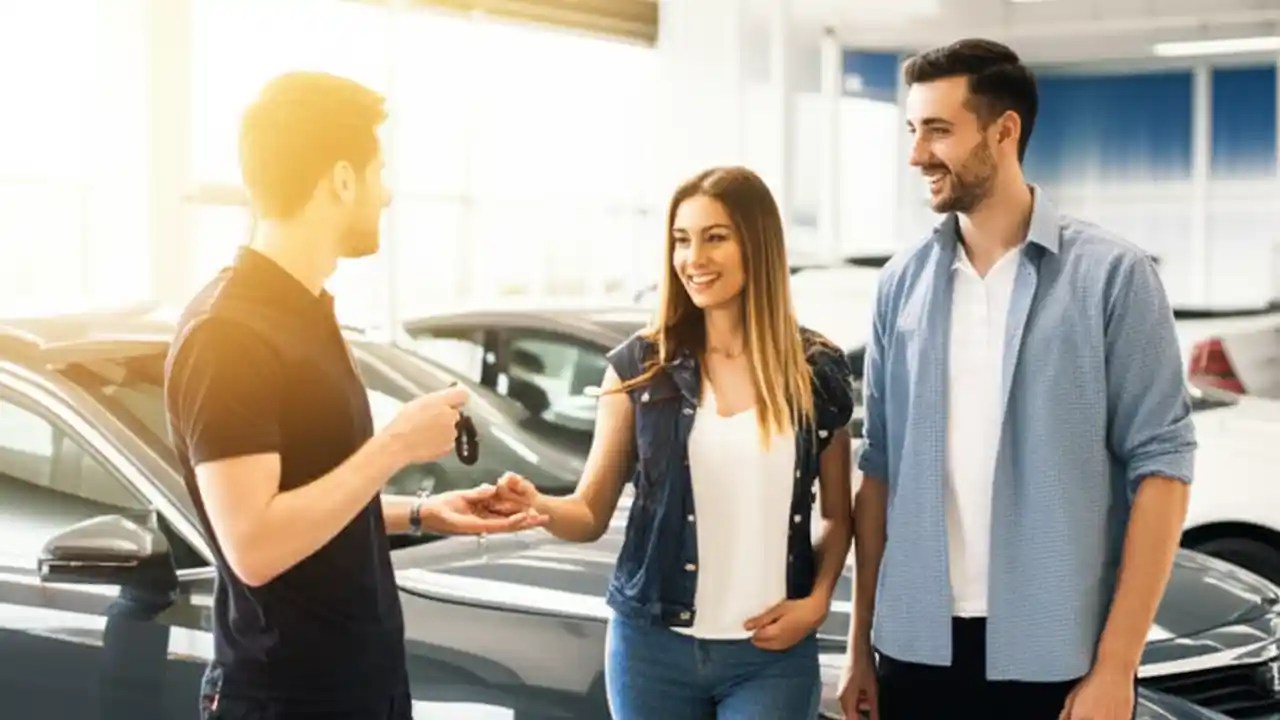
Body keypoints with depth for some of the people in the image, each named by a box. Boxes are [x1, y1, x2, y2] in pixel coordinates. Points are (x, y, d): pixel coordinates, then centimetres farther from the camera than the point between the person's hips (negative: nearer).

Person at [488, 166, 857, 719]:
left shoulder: (818, 372, 0)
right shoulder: (639, 365, -1)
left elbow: (838, 515, 11)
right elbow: (591, 514, 1)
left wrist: (817, 600, -5)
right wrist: (539, 505, -20)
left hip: (772, 653, 0)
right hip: (652, 644, 1)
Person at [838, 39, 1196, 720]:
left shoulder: (1111, 274, -5)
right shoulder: (903, 282, 5)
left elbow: (1160, 465, -7)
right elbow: (880, 466, 9)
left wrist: (1115, 665, -12)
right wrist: (860, 643, 7)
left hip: (1054, 654, -3)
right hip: (916, 646, 3)